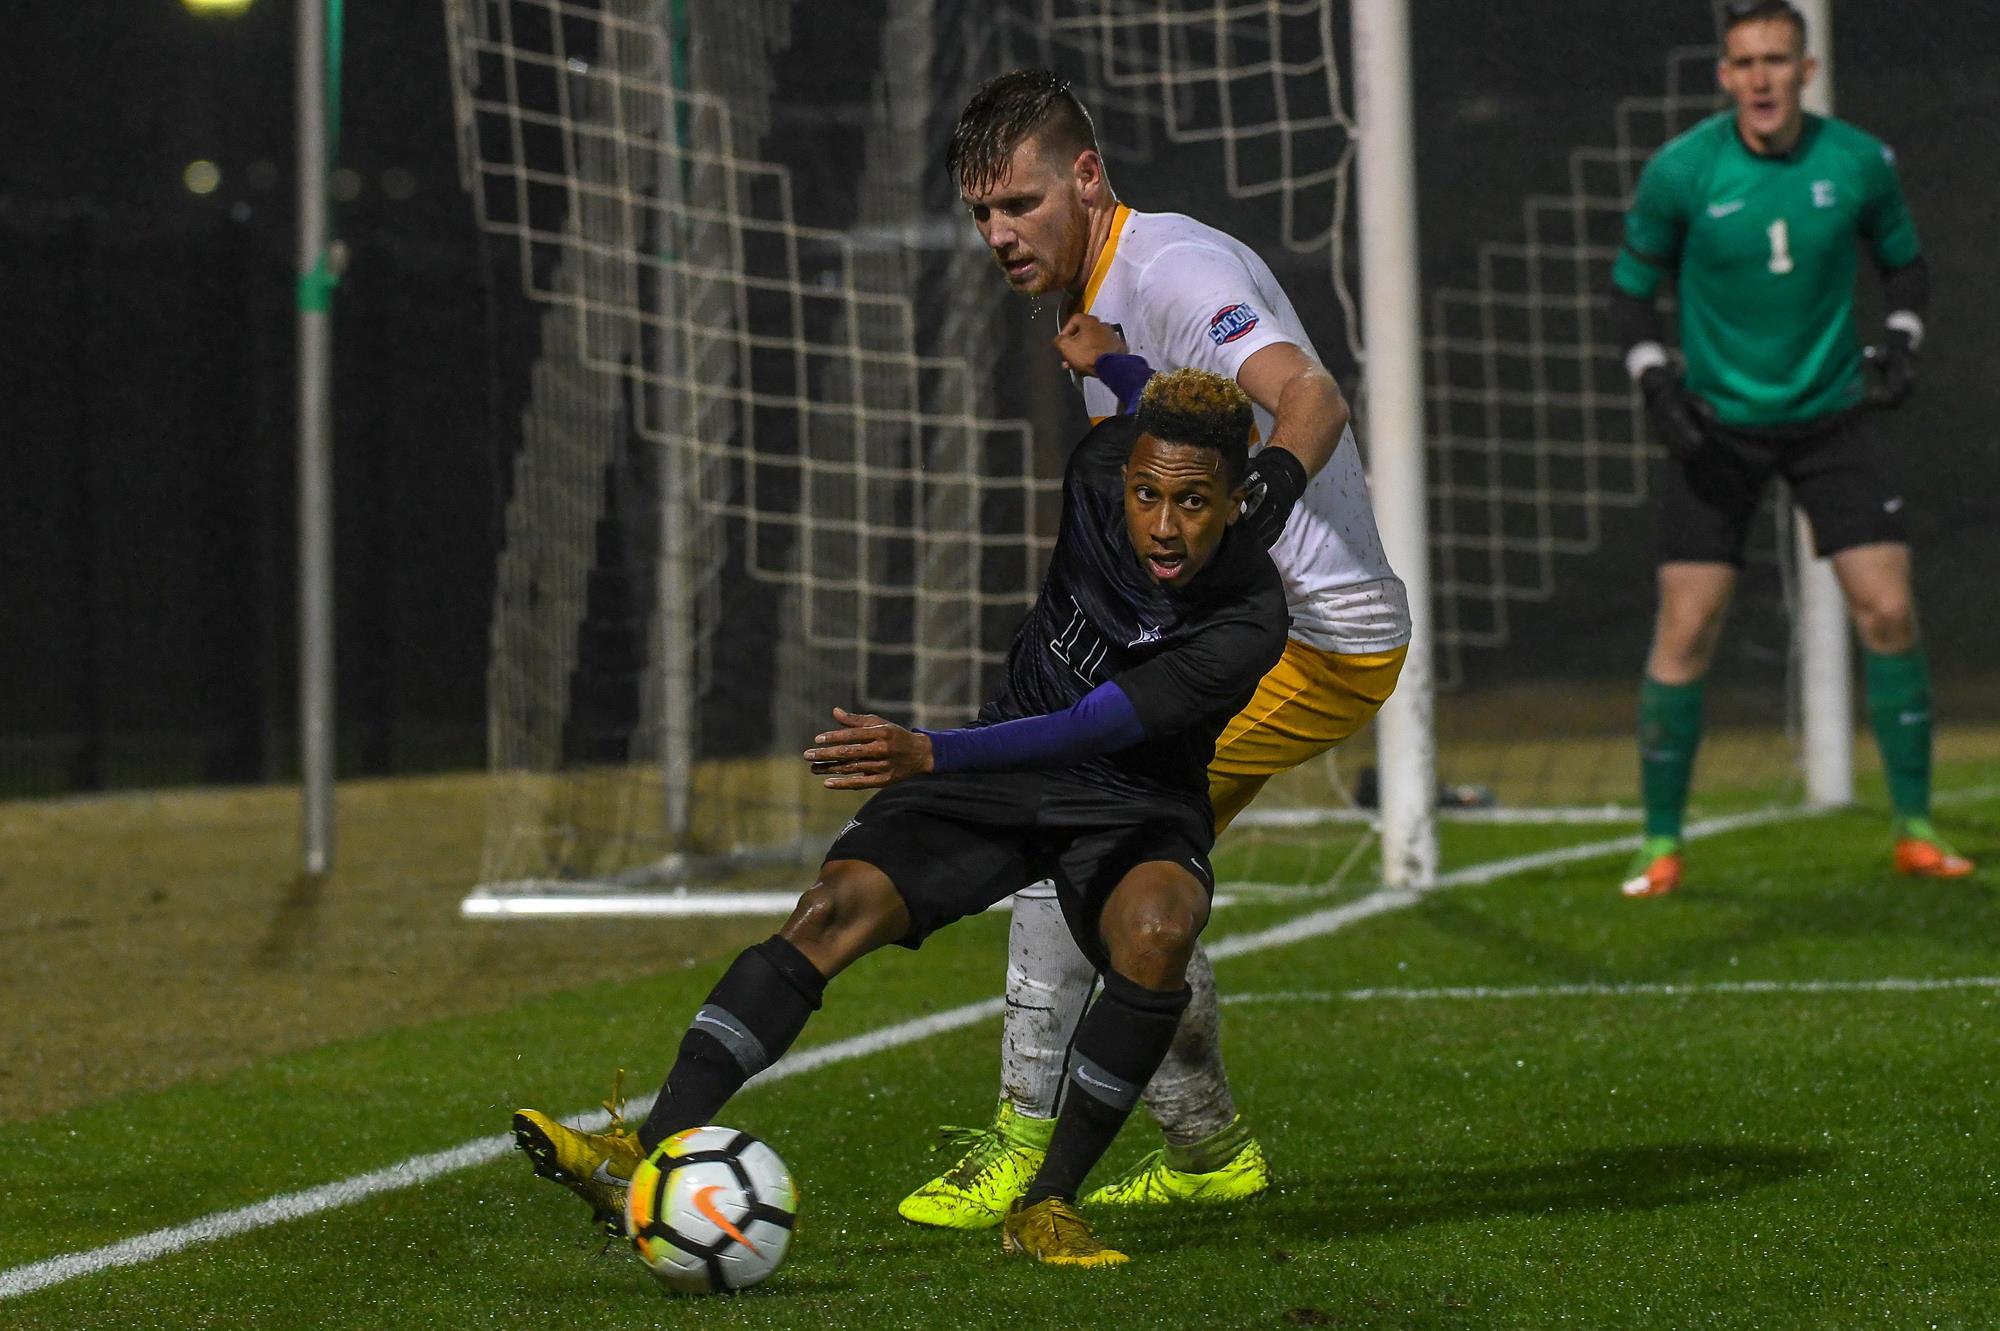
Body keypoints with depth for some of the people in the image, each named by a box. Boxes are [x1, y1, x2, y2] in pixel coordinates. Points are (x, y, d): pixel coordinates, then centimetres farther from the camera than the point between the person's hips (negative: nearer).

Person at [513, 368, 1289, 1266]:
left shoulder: (1247, 622, -29)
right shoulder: (1101, 466, -16)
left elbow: (1092, 732, -38)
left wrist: (929, 754, -49)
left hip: (1136, 807, -4)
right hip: (1008, 757, 4)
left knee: (1156, 930, -37)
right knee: (837, 905, -19)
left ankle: (1047, 1206, -20)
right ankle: (645, 1161, -28)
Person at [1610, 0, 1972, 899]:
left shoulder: (1860, 163, -7)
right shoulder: (1679, 173, -12)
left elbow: (1903, 261, 11)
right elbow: (1632, 288, 1)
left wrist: (1900, 345, -6)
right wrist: (1655, 382, -14)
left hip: (1830, 414, 1)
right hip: (1718, 425, -1)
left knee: (1888, 613, -7)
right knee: (1686, 630, -8)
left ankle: (1915, 833, 6)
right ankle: (1661, 846, 5)